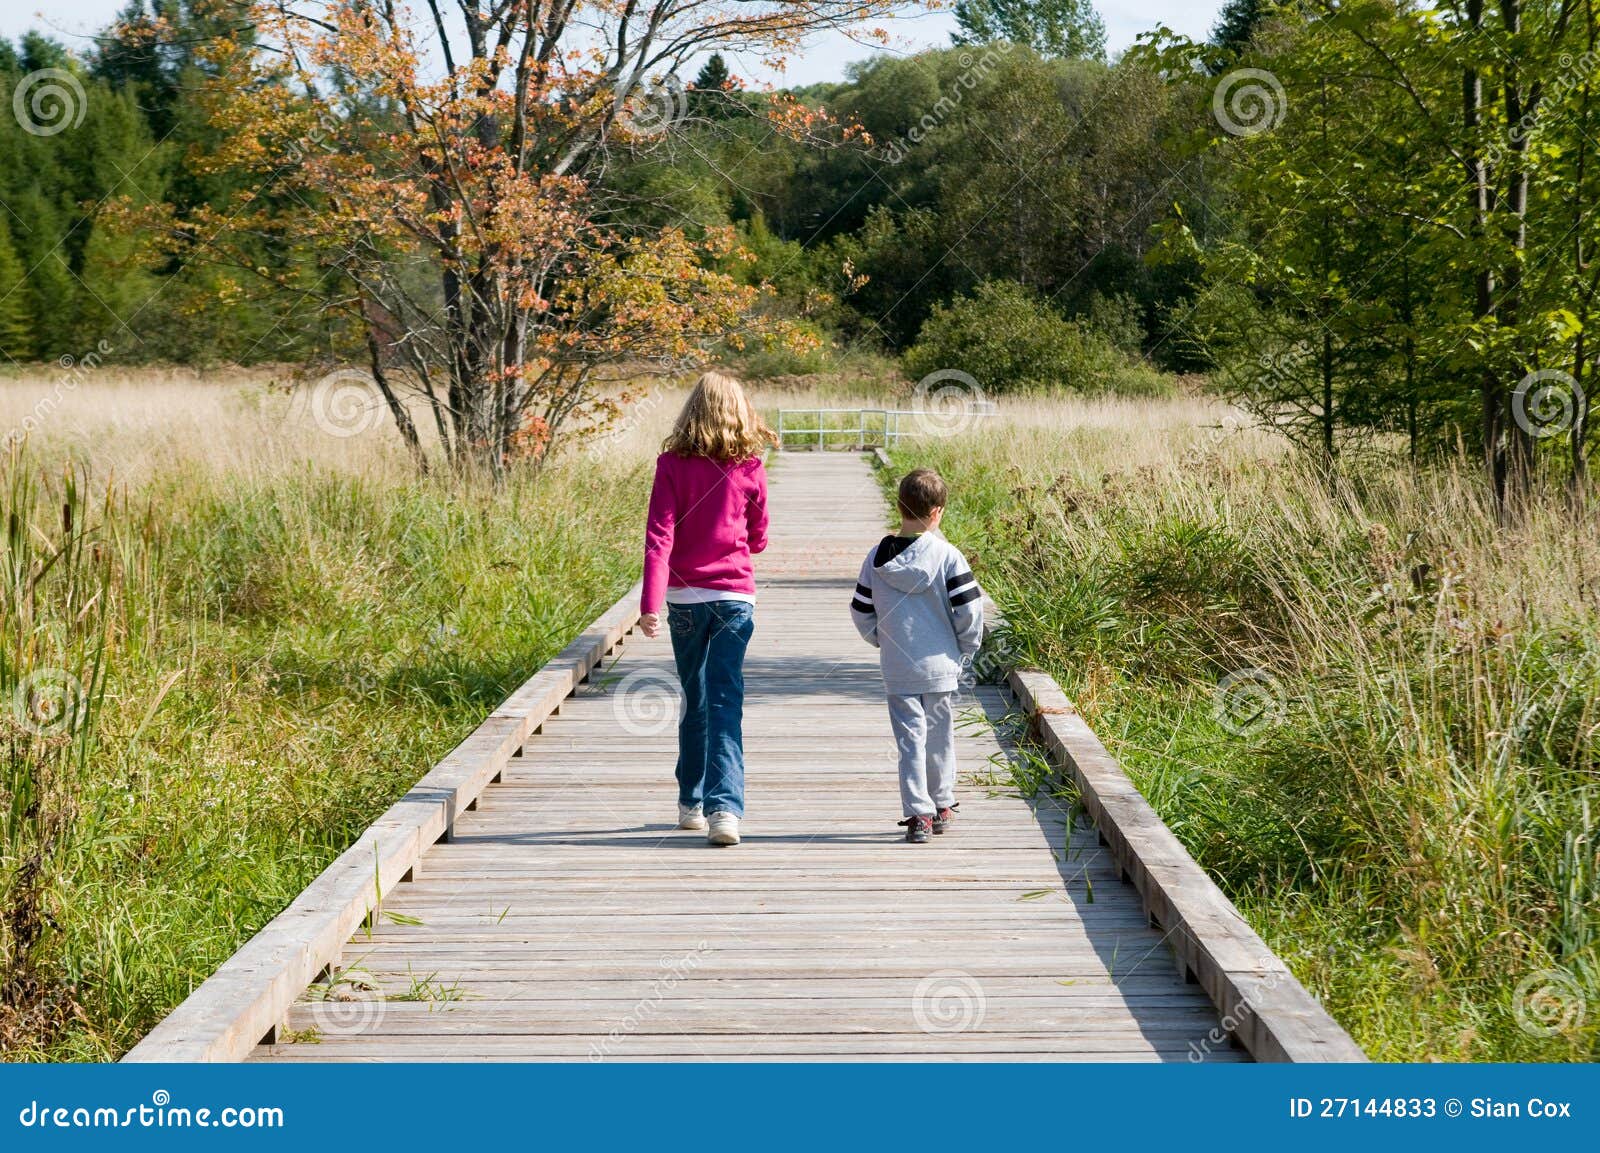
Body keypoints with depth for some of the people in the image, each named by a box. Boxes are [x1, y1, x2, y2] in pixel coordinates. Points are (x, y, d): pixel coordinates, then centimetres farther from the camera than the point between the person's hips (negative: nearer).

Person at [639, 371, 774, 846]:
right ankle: (724, 807, -17)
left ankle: (692, 804, 24)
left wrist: (651, 603, -13)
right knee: (726, 701, -4)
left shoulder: (673, 465, -4)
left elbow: (659, 536, -10)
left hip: (685, 596, 1)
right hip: (735, 595, -1)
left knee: (694, 700, 15)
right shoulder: (749, 469, -2)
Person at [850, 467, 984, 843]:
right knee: (939, 737, 14)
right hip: (940, 667, -1)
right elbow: (969, 610, -11)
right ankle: (942, 806, 26)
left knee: (910, 739, 4)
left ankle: (918, 813, -4)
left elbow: (861, 613, 5)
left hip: (896, 669, 1)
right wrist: (966, 650, 6)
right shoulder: (947, 555, -11)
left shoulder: (876, 557, -2)